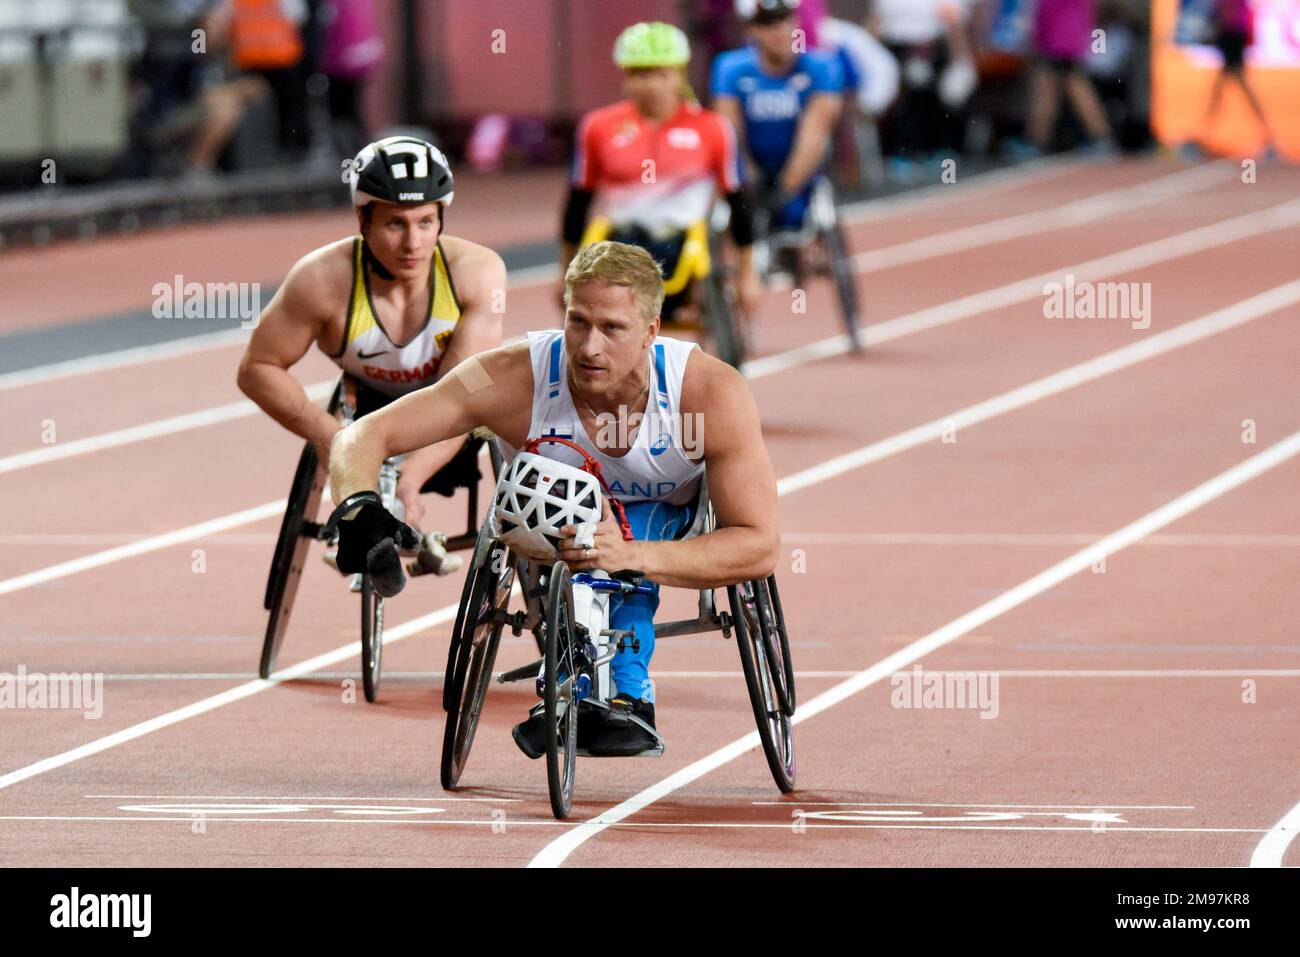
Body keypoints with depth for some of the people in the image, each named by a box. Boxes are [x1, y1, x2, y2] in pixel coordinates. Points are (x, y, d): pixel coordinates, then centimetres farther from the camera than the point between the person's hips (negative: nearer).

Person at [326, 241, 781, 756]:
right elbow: (364, 436, -30)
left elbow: (760, 546, -34)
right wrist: (357, 506, -53)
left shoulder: (712, 392, -33)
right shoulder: (516, 378, -32)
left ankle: (623, 695, -35)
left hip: (666, 517, -1)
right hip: (549, 515, 1)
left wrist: (630, 555, -48)